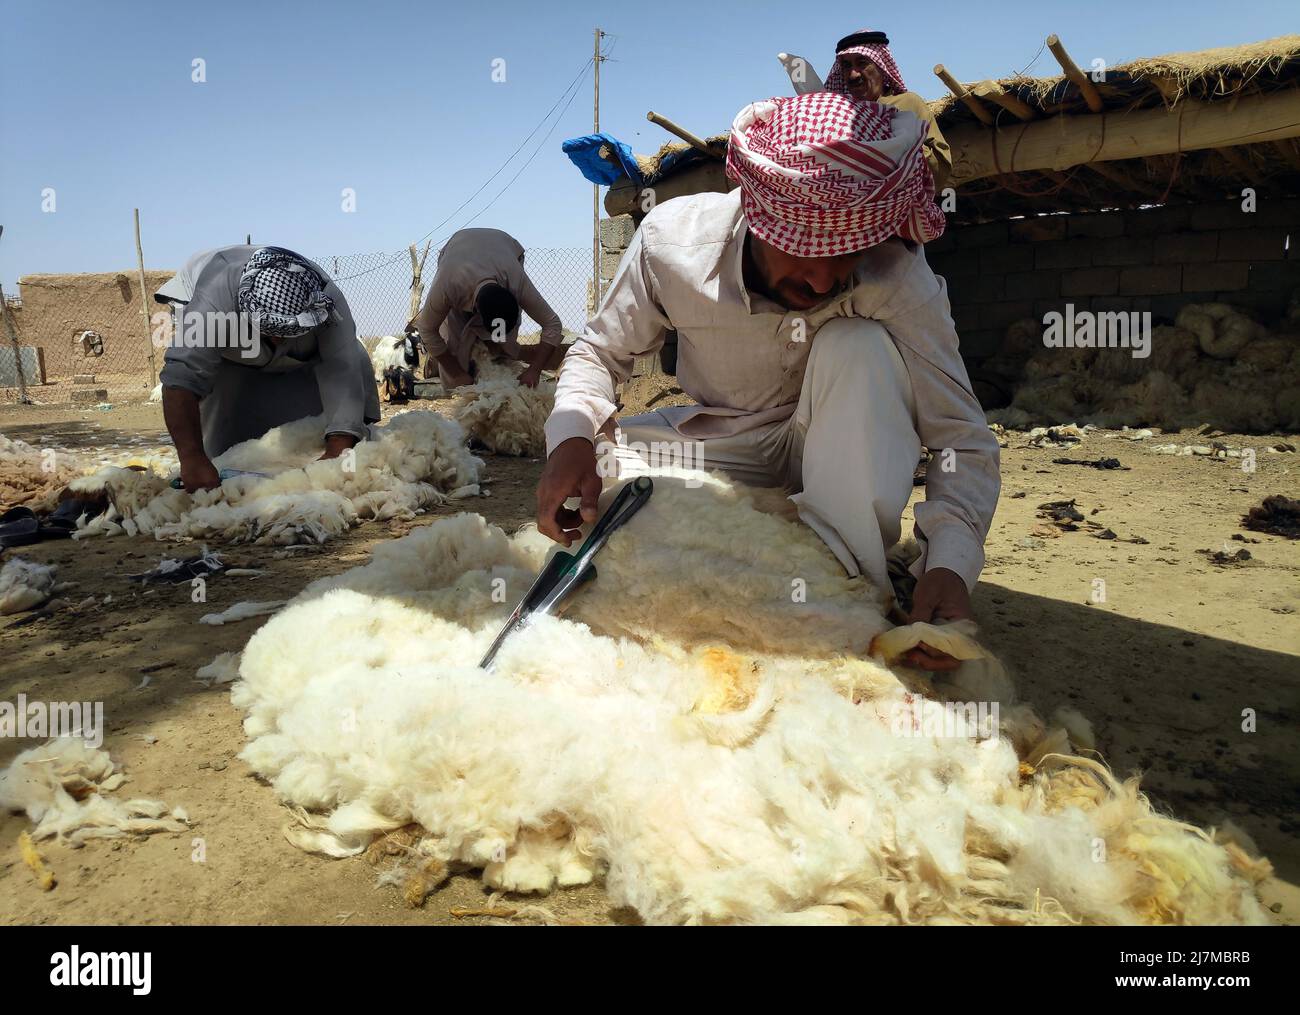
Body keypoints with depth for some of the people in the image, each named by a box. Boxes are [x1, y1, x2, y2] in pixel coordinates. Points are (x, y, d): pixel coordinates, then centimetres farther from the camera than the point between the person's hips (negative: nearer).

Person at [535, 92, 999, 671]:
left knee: (857, 346, -32)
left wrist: (950, 566, -42)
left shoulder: (899, 278, -26)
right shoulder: (673, 238, -22)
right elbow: (599, 352, -6)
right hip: (725, 446, 3)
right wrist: (571, 437, -27)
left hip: (836, 453, -2)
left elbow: (964, 442, -24)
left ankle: (855, 578, -27)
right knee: (592, 462, -21)